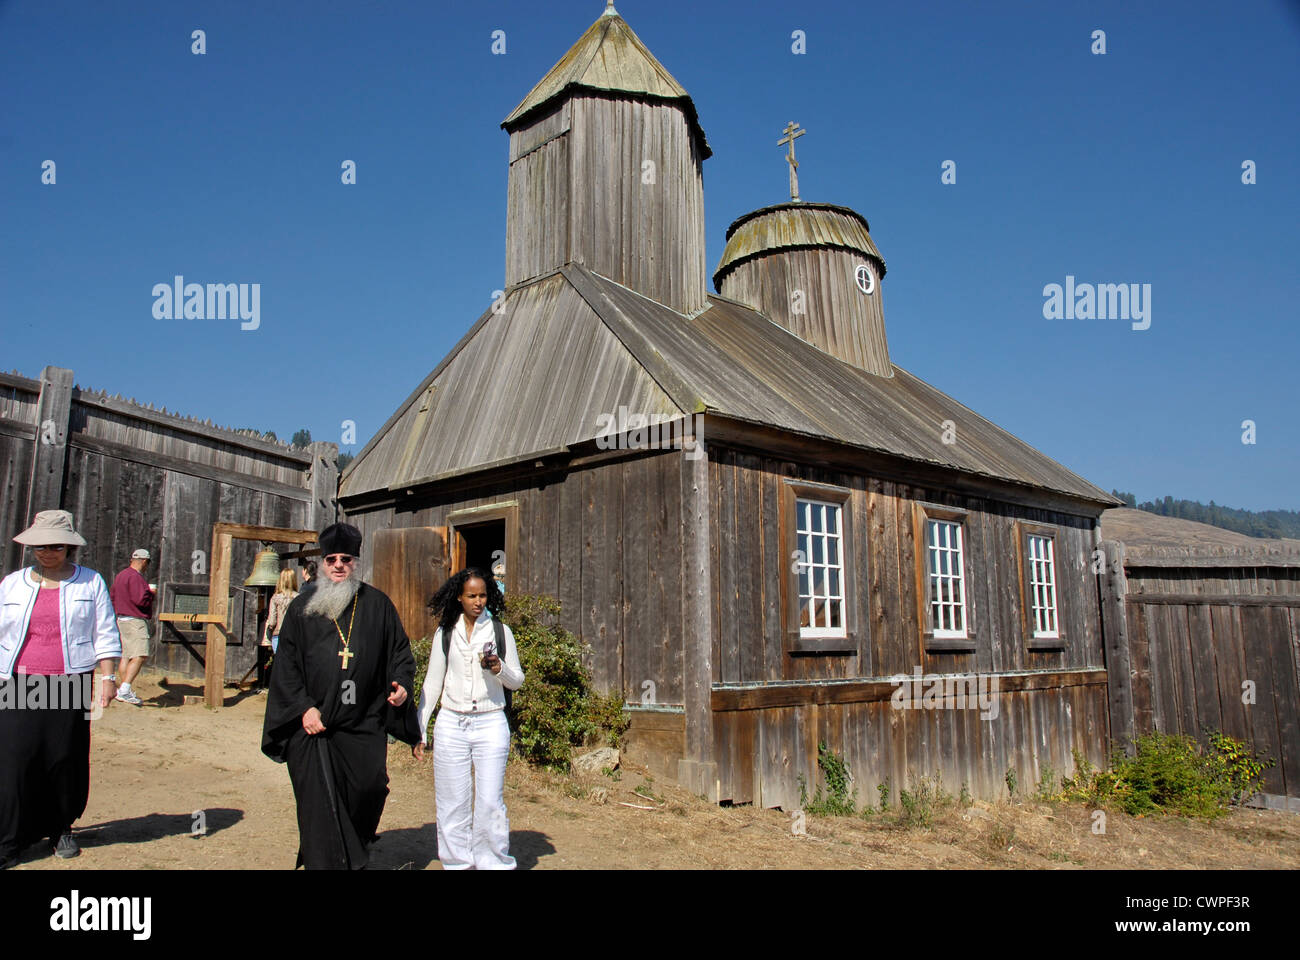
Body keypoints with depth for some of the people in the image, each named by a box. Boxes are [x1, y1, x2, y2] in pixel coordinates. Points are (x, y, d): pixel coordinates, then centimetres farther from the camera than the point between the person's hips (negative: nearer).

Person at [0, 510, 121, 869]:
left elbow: (105, 634, 5)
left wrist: (107, 677, -2)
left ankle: (62, 829, 21)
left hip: (69, 689, -1)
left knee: (66, 761, 4)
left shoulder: (90, 583, 6)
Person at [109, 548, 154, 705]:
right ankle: (124, 690, -21)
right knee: (140, 656, -14)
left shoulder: (120, 576, 16)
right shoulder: (135, 577, -15)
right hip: (136, 621, -11)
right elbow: (141, 600, -22)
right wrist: (150, 593, -4)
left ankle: (125, 691, 17)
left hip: (122, 619, 11)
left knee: (126, 656, 13)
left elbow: (112, 596, 23)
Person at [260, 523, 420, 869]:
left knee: (369, 789, 4)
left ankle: (355, 854, 32)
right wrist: (303, 708, -7)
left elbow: (400, 649, 13)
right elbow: (285, 665, 4)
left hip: (365, 724, 1)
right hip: (313, 723, -1)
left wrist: (402, 683, -5)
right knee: (319, 805, -1)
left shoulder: (378, 605, 6)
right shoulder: (302, 609, 5)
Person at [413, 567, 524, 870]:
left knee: (490, 802, -3)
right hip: (451, 725, 1)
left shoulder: (500, 631, 4)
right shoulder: (445, 633, 7)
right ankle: (456, 862, 17)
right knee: (452, 804, 4)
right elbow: (432, 683, 13)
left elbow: (517, 681, 9)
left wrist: (500, 669, -13)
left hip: (490, 724, -1)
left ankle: (495, 863, 10)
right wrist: (418, 729, 10)